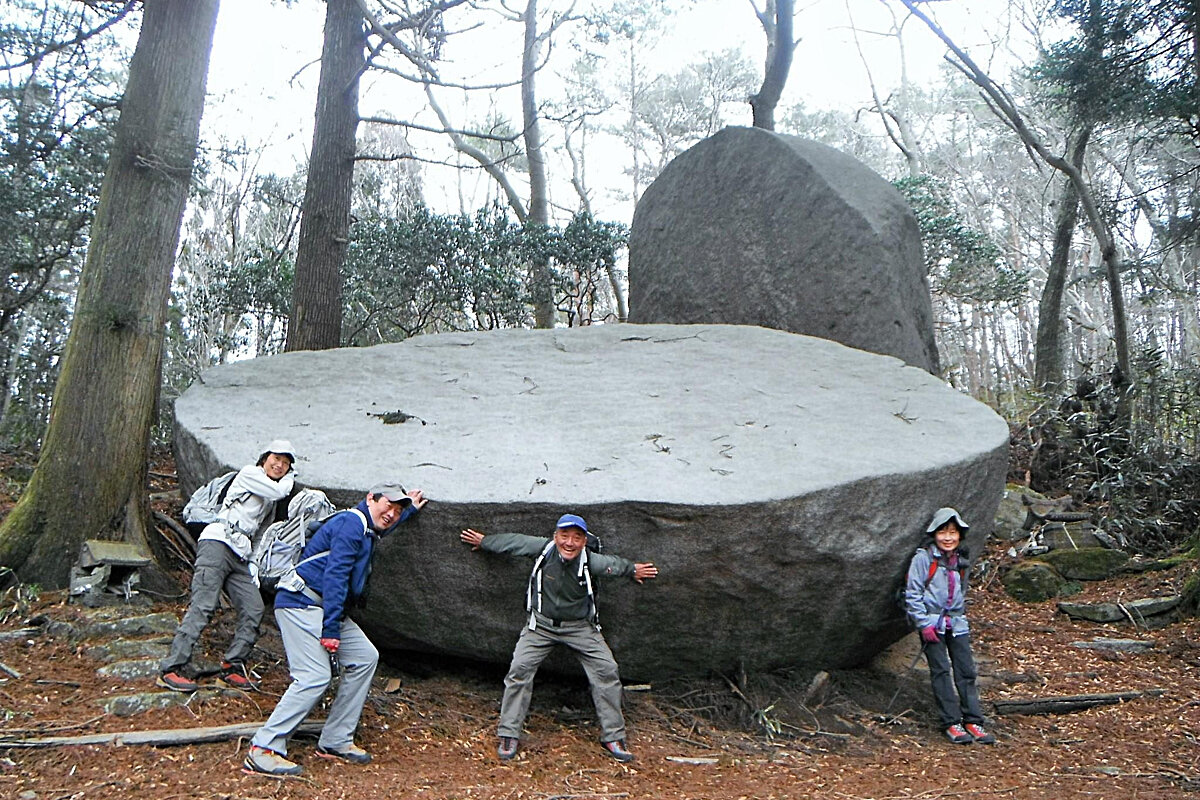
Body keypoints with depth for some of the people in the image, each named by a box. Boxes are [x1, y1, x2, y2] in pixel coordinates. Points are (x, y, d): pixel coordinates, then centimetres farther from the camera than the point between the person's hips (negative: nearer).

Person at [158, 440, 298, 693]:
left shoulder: (271, 499, 25)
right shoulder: (249, 473, 4)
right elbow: (279, 491, -7)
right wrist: (290, 478, 13)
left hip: (240, 557, 8)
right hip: (217, 543, -8)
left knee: (253, 609, -6)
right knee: (203, 606, -17)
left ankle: (231, 668, -2)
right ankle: (170, 670, -16)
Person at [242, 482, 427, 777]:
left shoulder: (366, 528, 19)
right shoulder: (352, 523, -12)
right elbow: (334, 575, -21)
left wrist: (411, 508, 49)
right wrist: (330, 629, -25)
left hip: (327, 608, 11)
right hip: (302, 604, -11)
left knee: (365, 657, 7)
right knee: (315, 676, -21)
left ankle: (335, 741, 9)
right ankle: (262, 752, -19)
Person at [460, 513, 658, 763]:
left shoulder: (591, 562, -19)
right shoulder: (543, 549, -18)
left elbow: (615, 564, 4)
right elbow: (512, 541, -1)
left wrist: (633, 569, 23)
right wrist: (483, 541, 12)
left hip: (580, 627, 0)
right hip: (542, 625, 0)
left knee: (606, 671, -6)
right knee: (519, 670, -11)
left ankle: (613, 736, 10)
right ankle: (509, 735, 4)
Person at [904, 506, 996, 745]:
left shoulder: (962, 562, 10)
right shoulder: (923, 558, -6)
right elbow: (912, 594, -7)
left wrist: (960, 616, 13)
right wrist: (924, 624, -12)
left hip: (956, 623, 5)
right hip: (932, 623, -5)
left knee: (966, 671, 2)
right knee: (941, 671, -5)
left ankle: (973, 721, 10)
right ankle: (951, 723, 1)